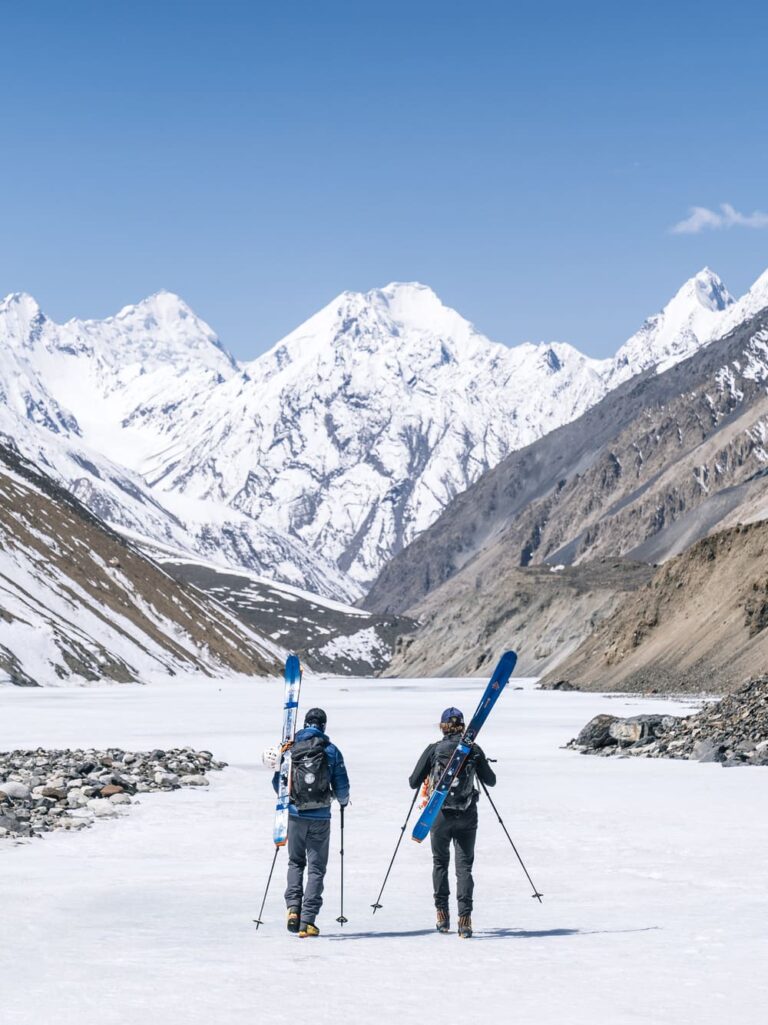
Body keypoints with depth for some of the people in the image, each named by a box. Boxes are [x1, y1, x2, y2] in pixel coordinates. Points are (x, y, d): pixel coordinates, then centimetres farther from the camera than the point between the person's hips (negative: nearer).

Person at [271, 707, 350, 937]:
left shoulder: (291, 748, 1)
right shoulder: (331, 750, -3)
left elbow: (277, 782, 8)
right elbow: (342, 787, -1)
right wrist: (343, 801, 22)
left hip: (296, 814, 2)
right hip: (320, 817, -2)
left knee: (296, 862, 20)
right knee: (316, 868, 6)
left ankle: (293, 908, 1)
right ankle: (307, 921, -1)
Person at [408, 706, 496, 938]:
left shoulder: (433, 750, -4)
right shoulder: (473, 750, 0)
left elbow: (413, 782, 0)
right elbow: (491, 781, 9)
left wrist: (428, 774, 21)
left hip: (440, 816, 0)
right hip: (467, 817, 1)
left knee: (440, 863, 18)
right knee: (464, 865, 4)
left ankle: (442, 915, 19)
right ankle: (464, 917, -10)